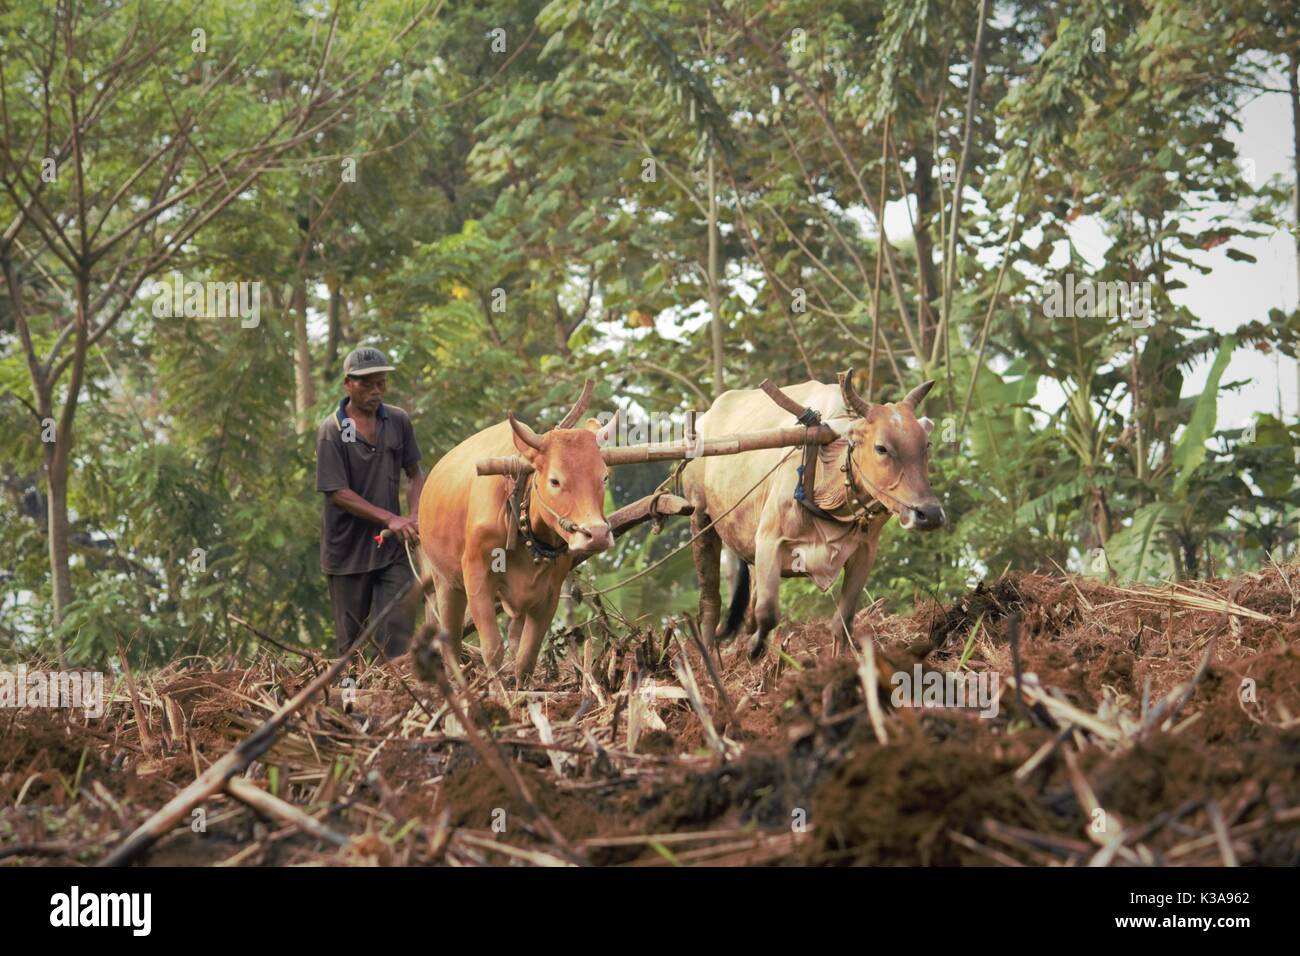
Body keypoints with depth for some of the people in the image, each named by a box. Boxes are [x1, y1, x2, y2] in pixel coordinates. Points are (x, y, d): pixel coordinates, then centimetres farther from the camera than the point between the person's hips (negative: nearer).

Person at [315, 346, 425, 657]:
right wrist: (390, 519, -20)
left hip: (392, 548, 3)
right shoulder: (331, 431, -9)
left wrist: (414, 517, -6)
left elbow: (415, 474, 14)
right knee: (351, 637, 8)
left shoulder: (398, 422, 5)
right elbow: (338, 493, -14)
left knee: (400, 622, -10)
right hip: (348, 548, -3)